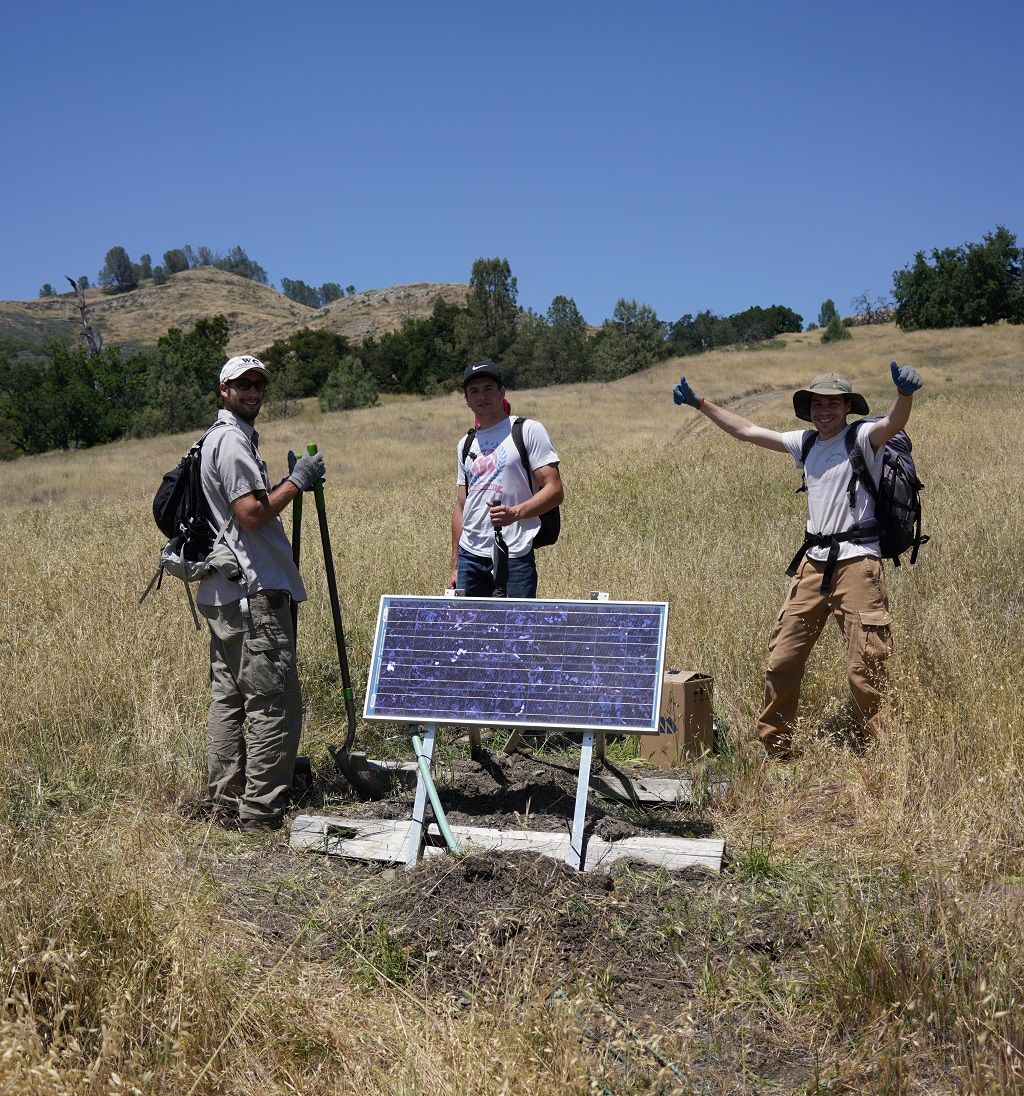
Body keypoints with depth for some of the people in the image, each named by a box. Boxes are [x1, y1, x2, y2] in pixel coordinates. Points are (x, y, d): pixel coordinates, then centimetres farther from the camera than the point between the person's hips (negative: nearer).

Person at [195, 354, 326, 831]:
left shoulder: (219, 438, 21)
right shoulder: (233, 440, -12)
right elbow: (251, 514, -19)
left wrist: (289, 482, 16)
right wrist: (295, 482, -10)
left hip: (223, 594, 11)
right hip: (253, 591, -11)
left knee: (228, 698, 12)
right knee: (274, 702, -8)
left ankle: (226, 804, 19)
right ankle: (259, 811, -5)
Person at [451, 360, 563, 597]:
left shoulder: (529, 431, -1)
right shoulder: (466, 444, 18)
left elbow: (555, 490, -7)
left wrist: (515, 513, -23)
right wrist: (455, 566, 16)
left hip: (515, 556, -5)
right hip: (469, 555, 5)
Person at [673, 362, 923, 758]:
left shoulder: (862, 439, -5)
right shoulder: (805, 443, 14)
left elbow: (894, 424, -27)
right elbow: (748, 431, 22)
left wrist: (904, 393, -49)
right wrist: (699, 403, 24)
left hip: (857, 562, -7)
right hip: (814, 563, 7)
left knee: (866, 667, -7)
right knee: (781, 659, 9)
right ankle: (774, 747, 22)